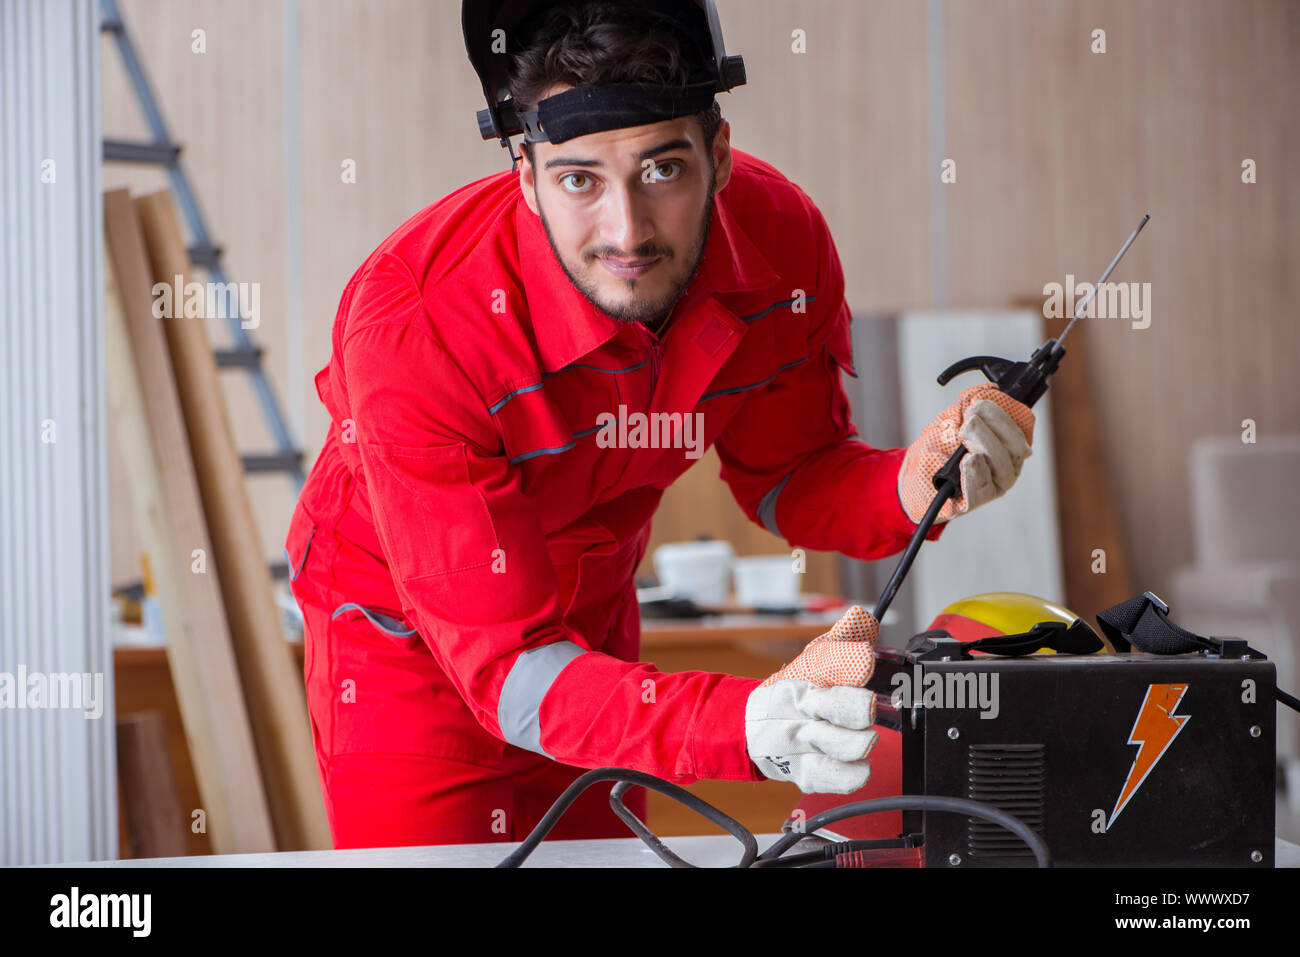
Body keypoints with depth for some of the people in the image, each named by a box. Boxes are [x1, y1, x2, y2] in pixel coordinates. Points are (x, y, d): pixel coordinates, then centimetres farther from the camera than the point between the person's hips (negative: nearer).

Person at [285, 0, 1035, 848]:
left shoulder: (781, 241, -23)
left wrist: (912, 487, -28)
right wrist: (751, 724, -54)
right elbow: (505, 665, -39)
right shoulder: (413, 324, -38)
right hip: (408, 636, -5)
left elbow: (787, 479, -4)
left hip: (594, 614, 5)